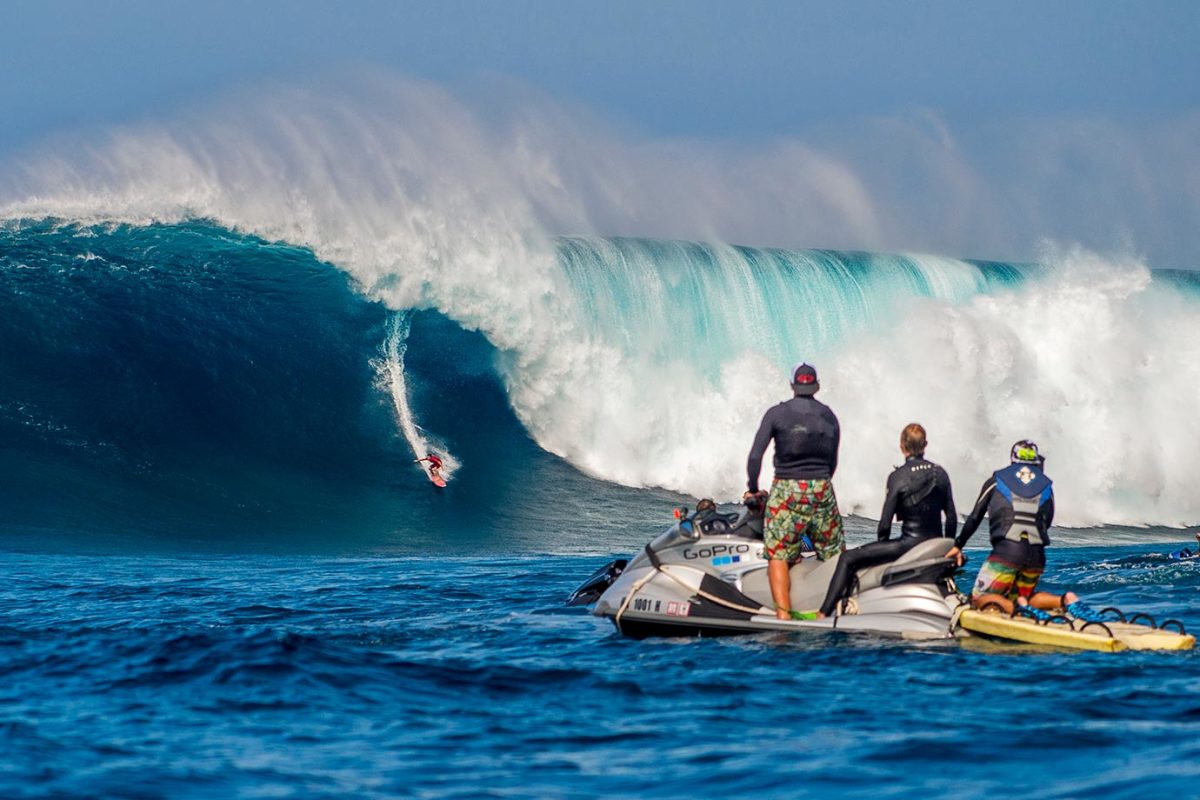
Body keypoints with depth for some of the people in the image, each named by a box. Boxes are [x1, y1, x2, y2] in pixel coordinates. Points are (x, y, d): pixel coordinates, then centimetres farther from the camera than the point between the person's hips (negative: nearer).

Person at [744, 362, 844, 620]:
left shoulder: (777, 414, -1)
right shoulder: (829, 417, 9)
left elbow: (755, 455, -6)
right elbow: (833, 463, 13)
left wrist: (753, 489, 5)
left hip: (787, 491, -3)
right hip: (822, 491, 3)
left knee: (778, 556, -4)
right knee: (834, 554, 14)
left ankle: (783, 614, -16)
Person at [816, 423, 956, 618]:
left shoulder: (897, 477, -10)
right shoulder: (940, 474, 4)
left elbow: (885, 522, -10)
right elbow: (952, 518, 7)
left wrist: (883, 543, 8)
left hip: (909, 544, -6)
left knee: (848, 559, -2)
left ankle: (823, 614, -13)